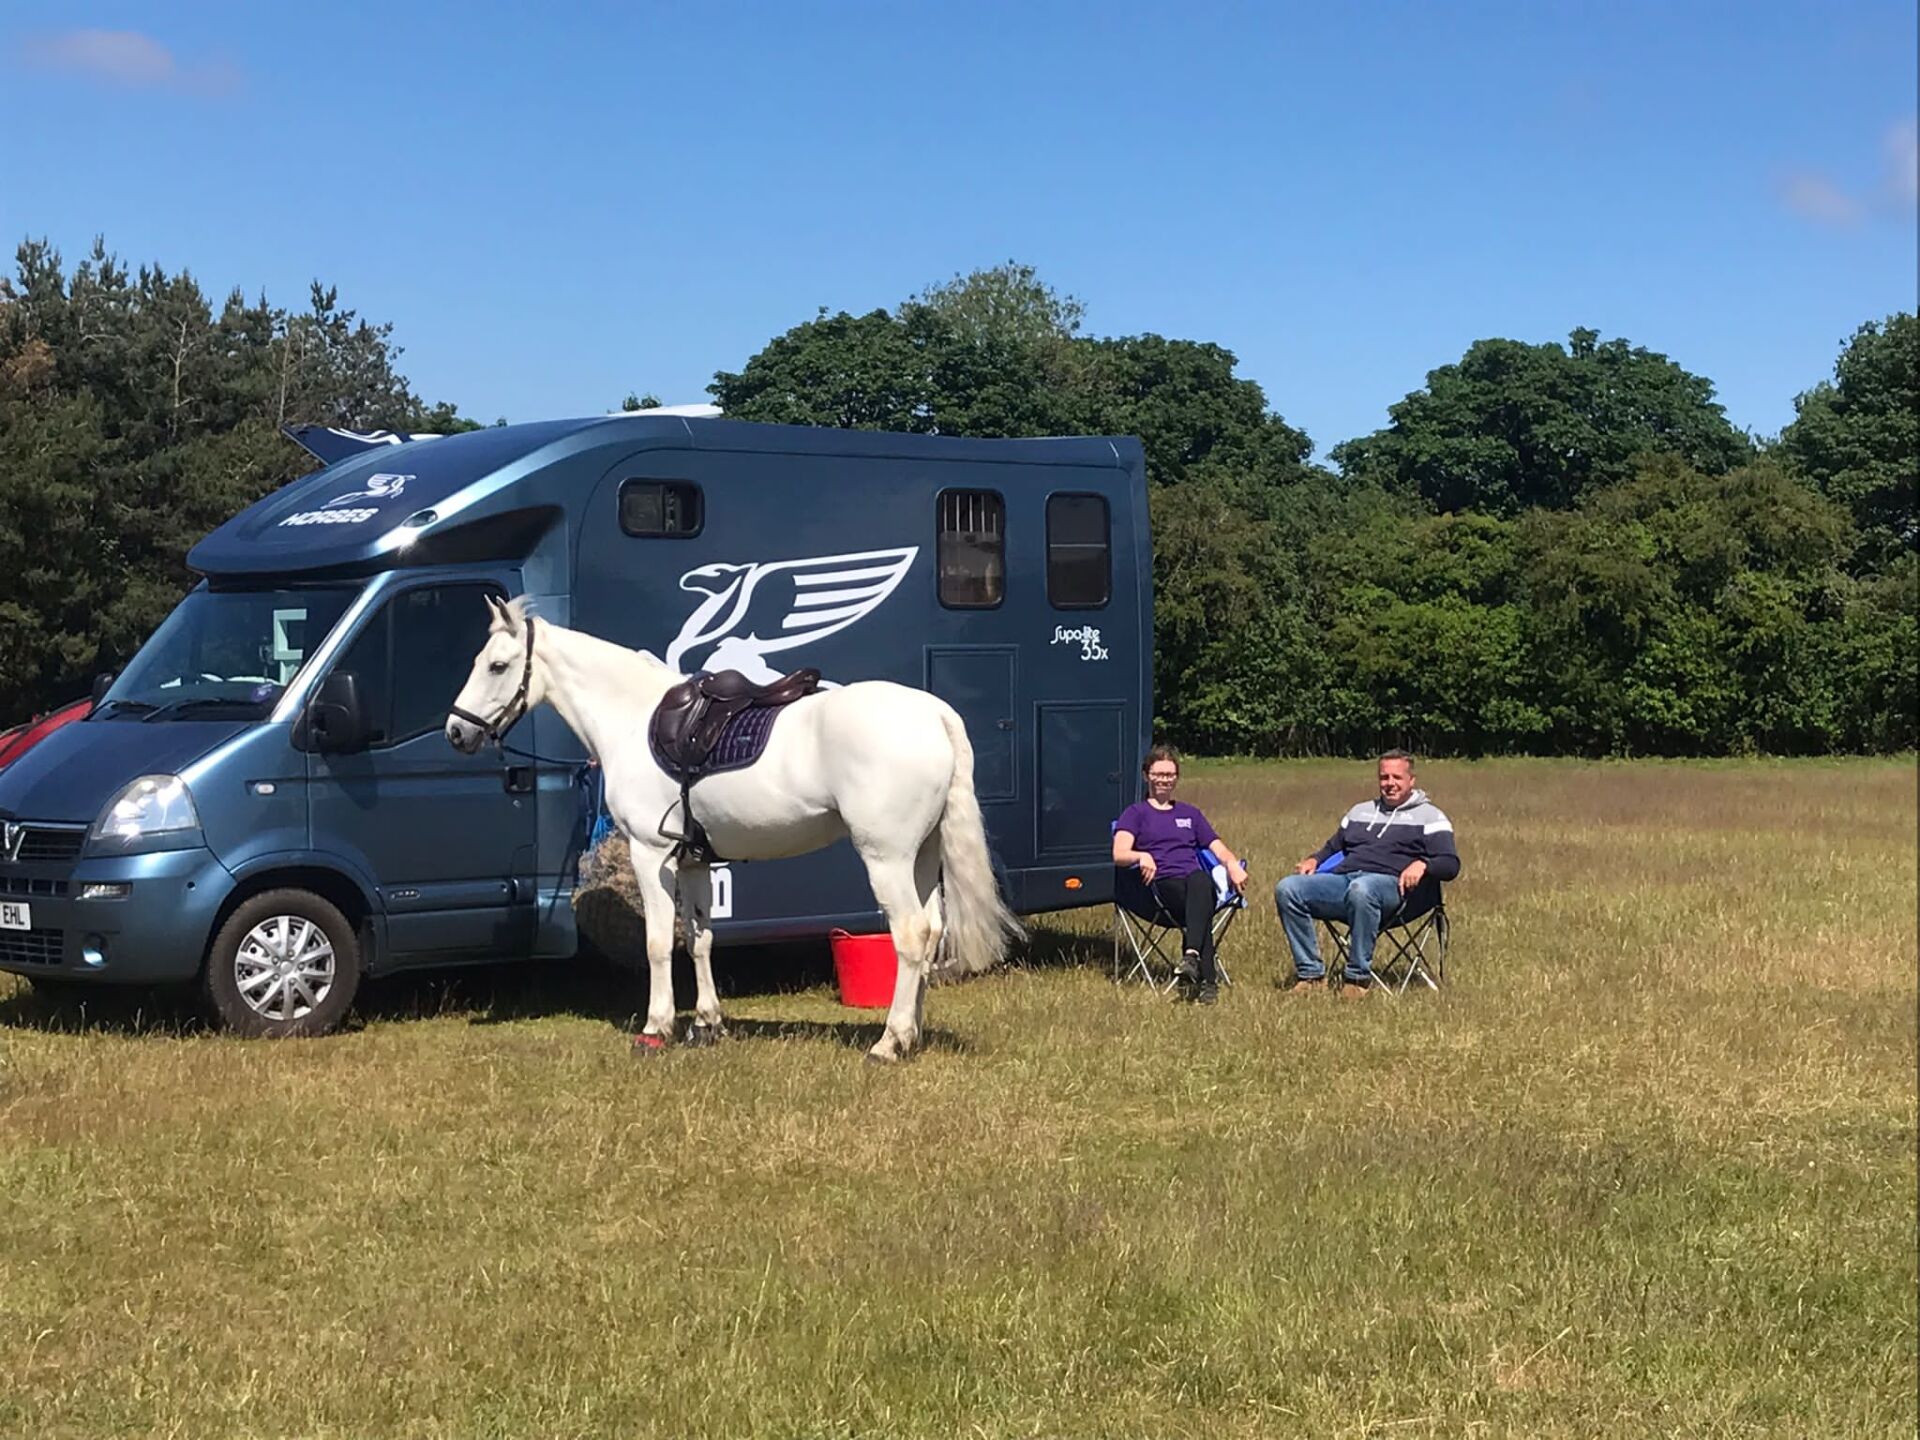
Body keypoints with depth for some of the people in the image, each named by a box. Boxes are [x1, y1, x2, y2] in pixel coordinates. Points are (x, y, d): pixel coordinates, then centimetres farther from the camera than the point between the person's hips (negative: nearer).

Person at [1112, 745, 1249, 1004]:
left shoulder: (1190, 814, 32)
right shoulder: (1135, 813, 19)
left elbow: (1218, 848, 23)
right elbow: (1119, 854, 1)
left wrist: (1233, 864, -2)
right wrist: (1142, 857, -23)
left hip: (1197, 879, 3)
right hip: (1162, 884, -2)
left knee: (1200, 881, -39)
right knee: (1200, 907, -38)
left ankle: (1192, 955, -55)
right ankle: (1206, 980, -48)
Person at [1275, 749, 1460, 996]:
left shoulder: (1429, 816, 14)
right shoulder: (1360, 811, 32)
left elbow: (1450, 864, 3)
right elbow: (1333, 847, 38)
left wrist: (1422, 865, -19)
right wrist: (1314, 860, 14)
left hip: (1392, 885, -6)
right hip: (1342, 879, 6)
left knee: (1361, 890, -43)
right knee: (1287, 889, -20)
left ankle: (1358, 977, -34)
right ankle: (1310, 973, -20)